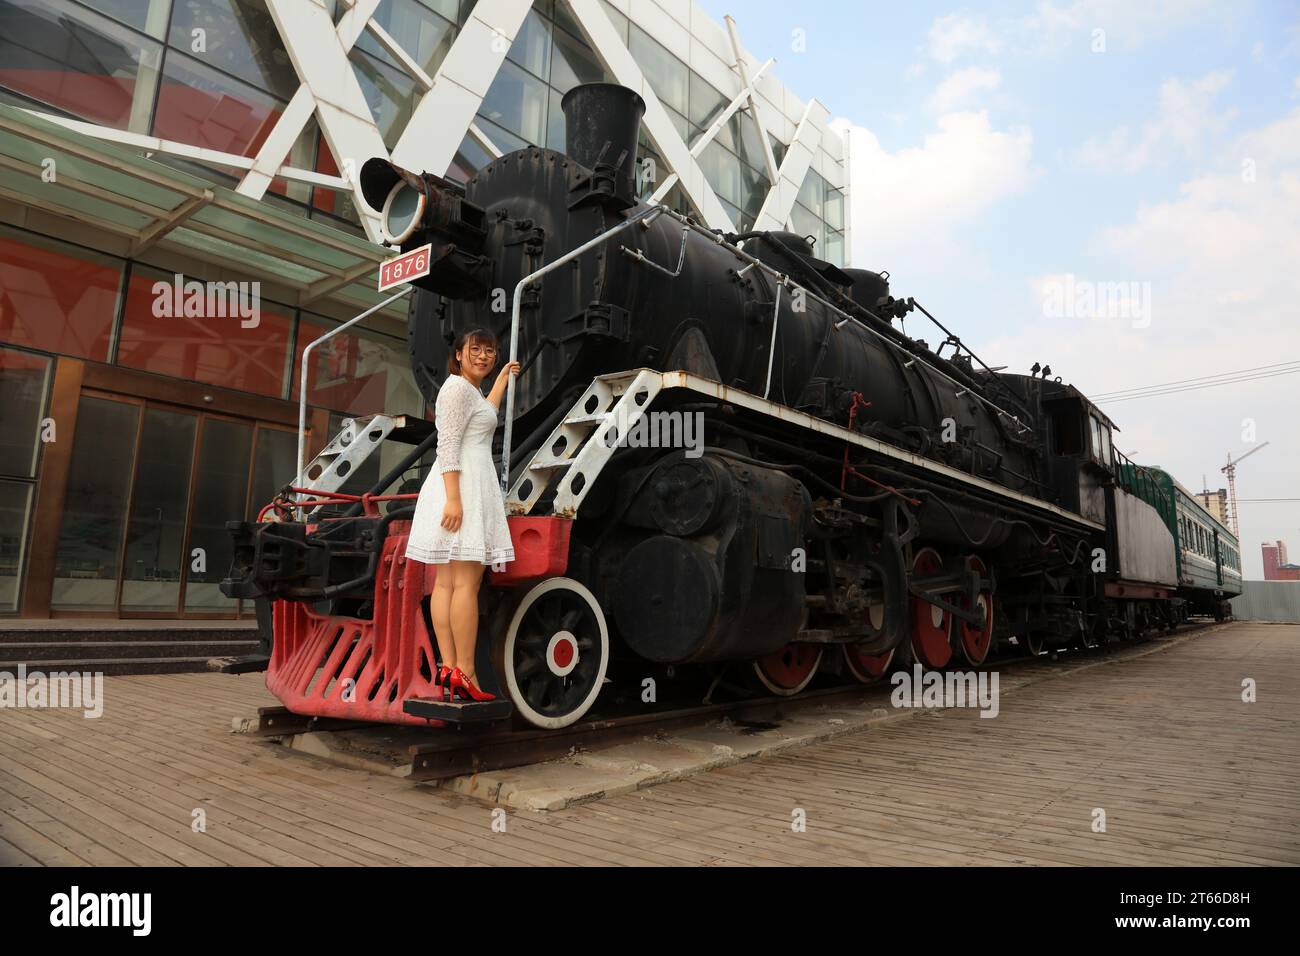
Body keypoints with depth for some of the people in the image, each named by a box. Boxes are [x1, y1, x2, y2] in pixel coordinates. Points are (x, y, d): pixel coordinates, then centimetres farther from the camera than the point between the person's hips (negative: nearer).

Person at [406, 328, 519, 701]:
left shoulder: (469, 389, 24)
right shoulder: (458, 387, -6)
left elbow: (484, 416, 47)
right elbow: (448, 447, -16)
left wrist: (503, 378, 54)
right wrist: (454, 498, -24)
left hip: (457, 489, 10)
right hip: (463, 487, -10)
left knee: (446, 582, 4)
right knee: (466, 583, -13)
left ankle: (448, 669, 5)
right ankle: (464, 675, -13)